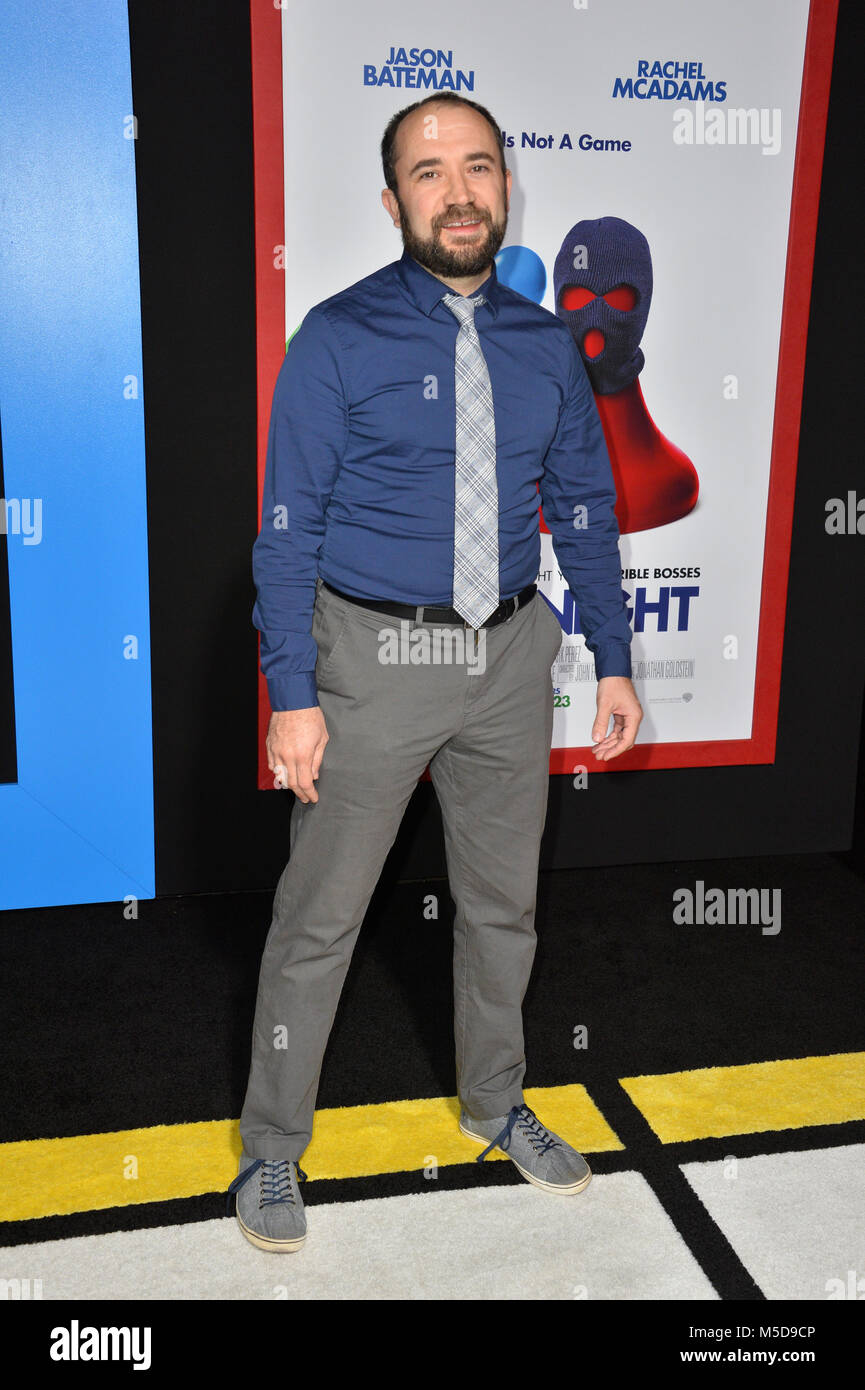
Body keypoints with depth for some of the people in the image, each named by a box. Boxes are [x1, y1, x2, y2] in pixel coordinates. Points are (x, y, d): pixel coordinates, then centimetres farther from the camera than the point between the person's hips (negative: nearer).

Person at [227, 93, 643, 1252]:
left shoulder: (545, 344, 6)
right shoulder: (340, 337, -7)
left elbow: (585, 507, 11)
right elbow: (289, 524, -9)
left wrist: (615, 662, 7)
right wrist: (293, 696, -15)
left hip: (508, 657, 5)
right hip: (375, 658, -4)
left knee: (504, 902, 17)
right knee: (320, 918, 3)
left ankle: (496, 1104, 40)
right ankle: (273, 1149, 25)